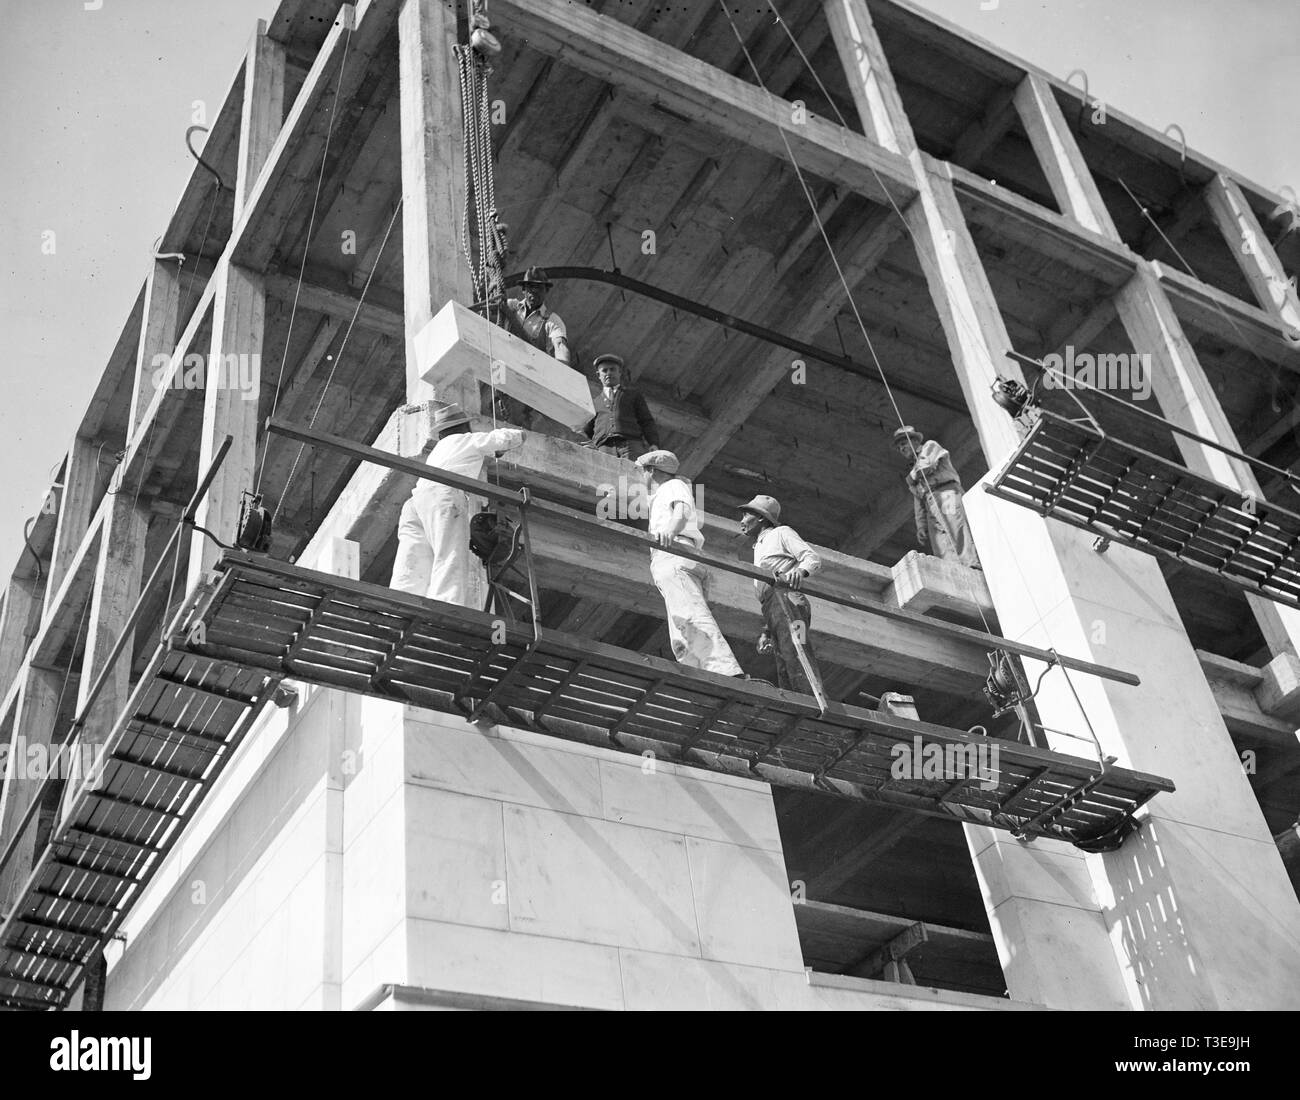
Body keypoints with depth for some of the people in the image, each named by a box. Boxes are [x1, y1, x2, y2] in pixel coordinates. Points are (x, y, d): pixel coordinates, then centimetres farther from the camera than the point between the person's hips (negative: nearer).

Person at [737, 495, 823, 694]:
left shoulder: (781, 533, 16)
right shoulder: (759, 549, 38)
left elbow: (813, 558, 0)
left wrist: (800, 571, -23)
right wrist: (765, 632, 21)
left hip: (786, 597, -8)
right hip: (772, 612, 8)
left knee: (794, 655, -28)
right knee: (785, 675, -8)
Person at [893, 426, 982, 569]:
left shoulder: (930, 446, 21)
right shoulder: (915, 468, 38)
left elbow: (927, 465, -2)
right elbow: (918, 502, 29)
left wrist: (911, 477, 17)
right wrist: (920, 527, 15)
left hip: (946, 494, -7)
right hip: (931, 510, 7)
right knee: (941, 552, -16)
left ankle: (974, 571, -42)